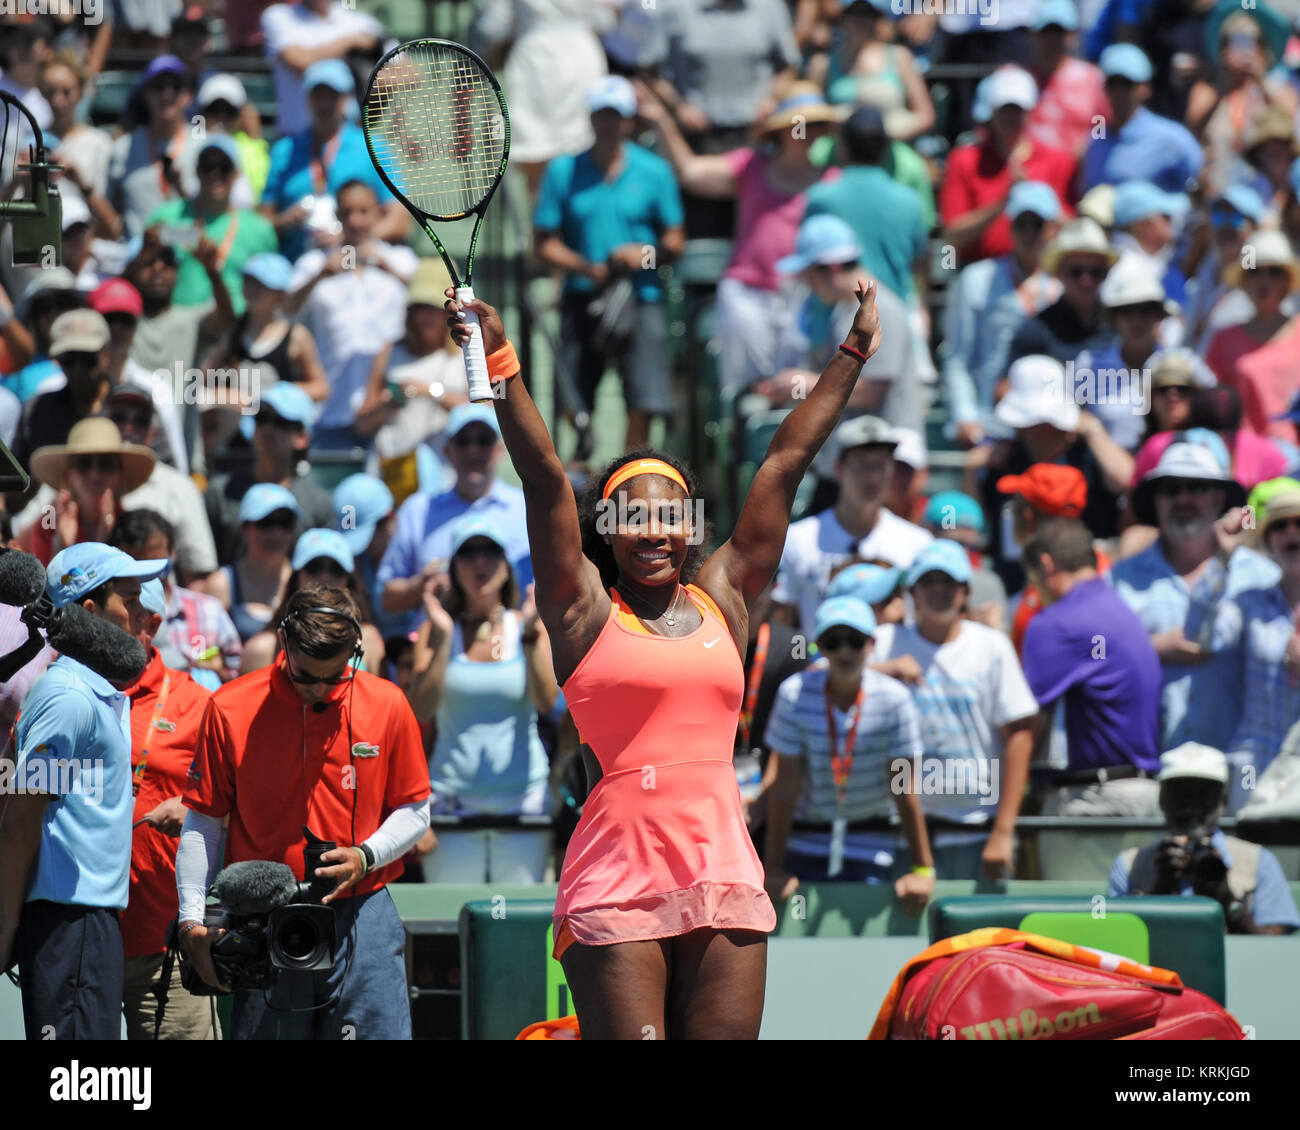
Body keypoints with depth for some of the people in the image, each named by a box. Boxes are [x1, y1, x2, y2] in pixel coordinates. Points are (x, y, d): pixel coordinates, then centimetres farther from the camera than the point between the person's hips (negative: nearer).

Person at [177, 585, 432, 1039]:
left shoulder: (387, 705, 1)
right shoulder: (230, 709, -2)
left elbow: (414, 810, 10)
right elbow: (203, 821, 5)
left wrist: (366, 857, -10)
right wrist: (192, 920, -2)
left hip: (361, 917, 0)